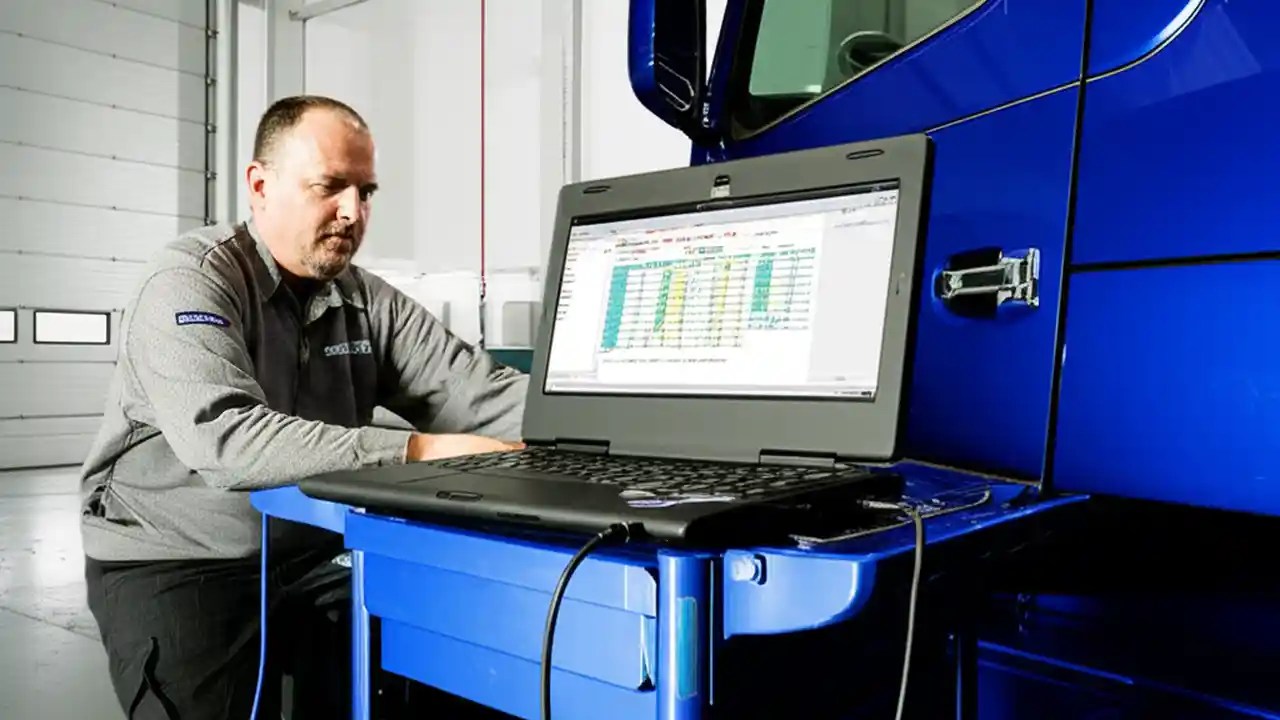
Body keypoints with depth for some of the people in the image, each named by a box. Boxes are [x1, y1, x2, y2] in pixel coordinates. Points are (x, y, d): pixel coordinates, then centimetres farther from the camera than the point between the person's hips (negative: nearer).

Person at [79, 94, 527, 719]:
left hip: (314, 557, 5)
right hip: (176, 565, -4)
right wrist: (414, 451, -37)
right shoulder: (191, 279, -14)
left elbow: (481, 392, -5)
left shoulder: (370, 302, 4)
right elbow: (225, 440, -30)